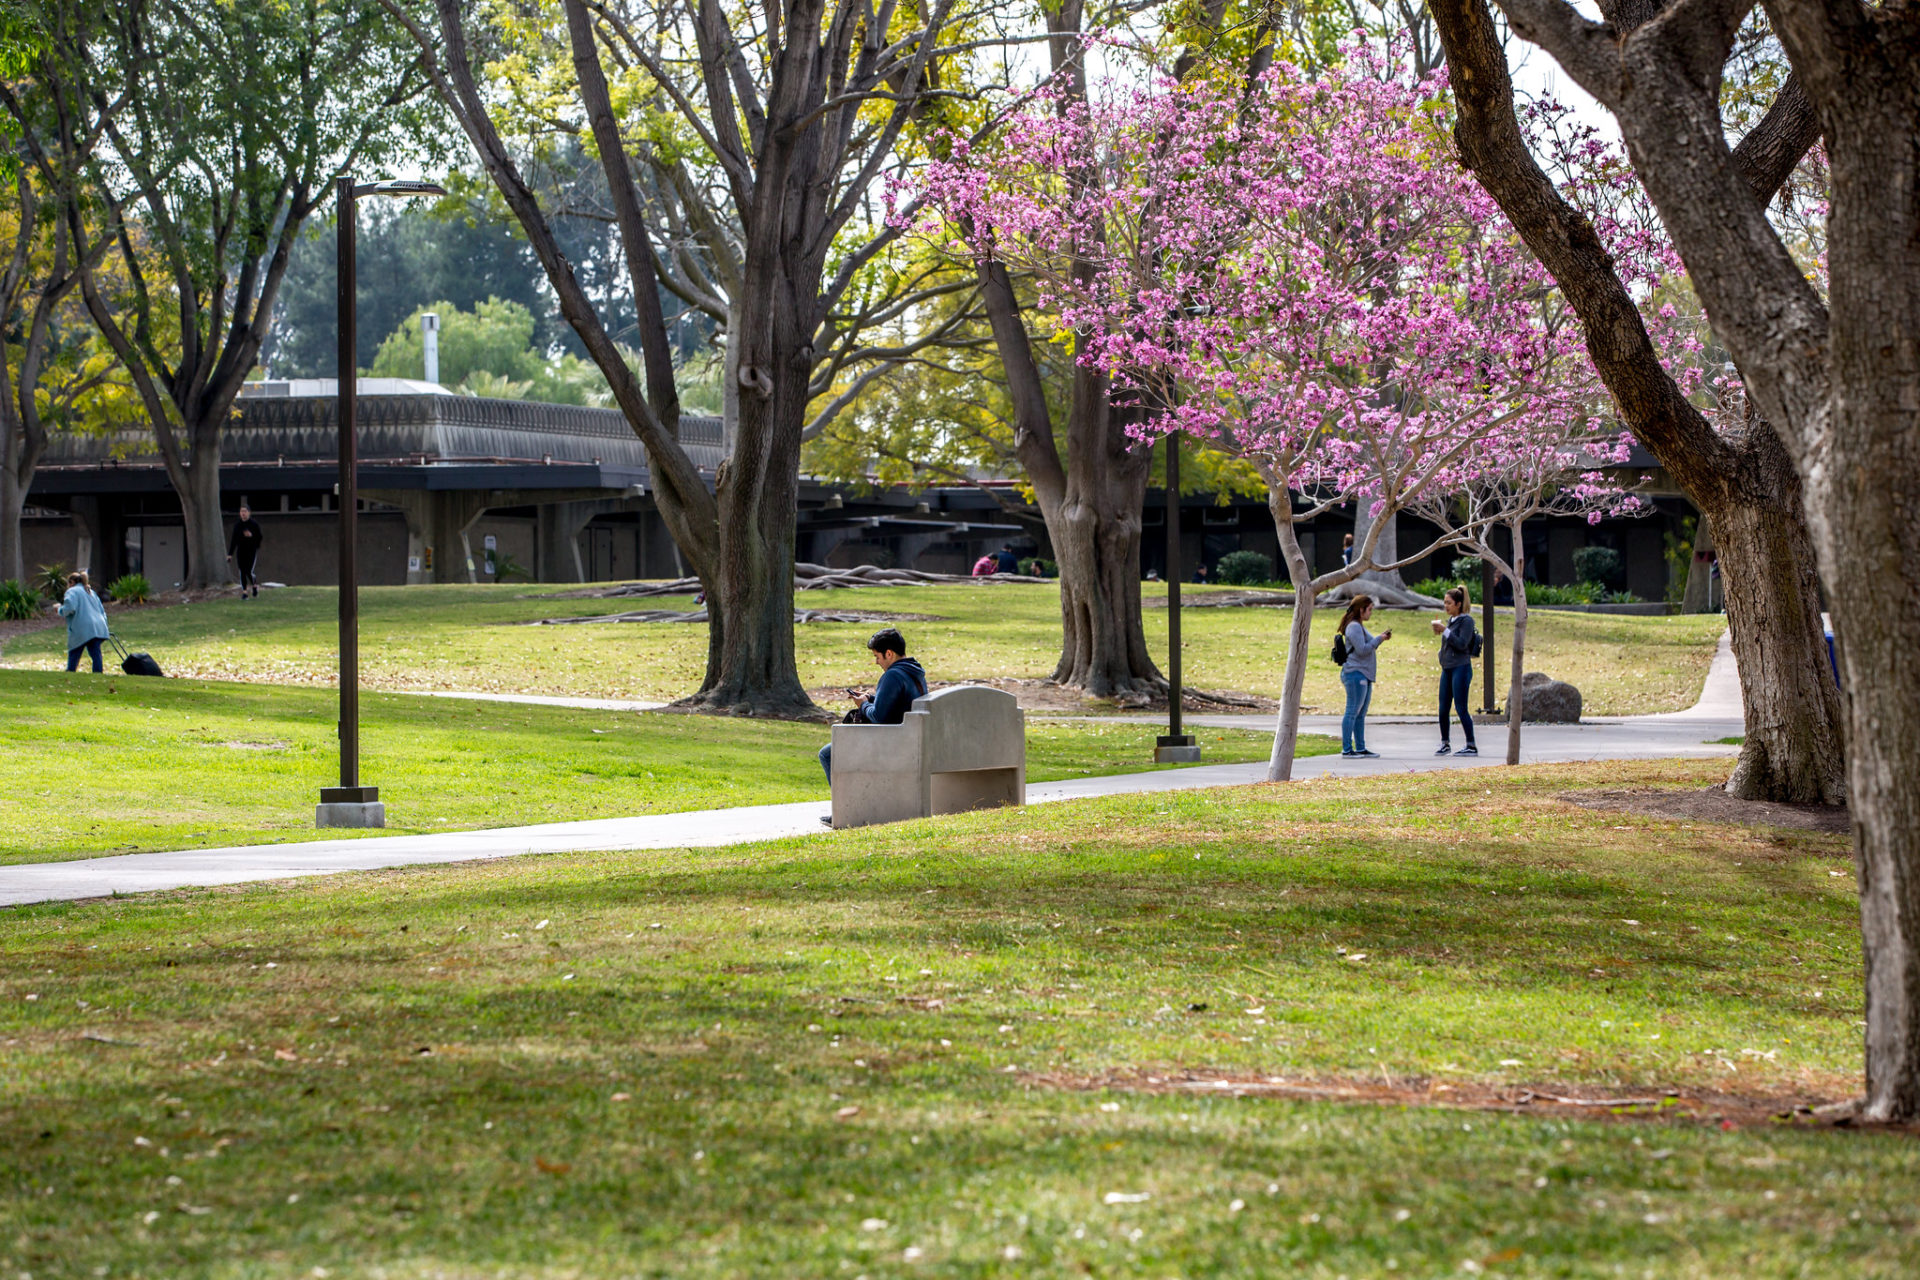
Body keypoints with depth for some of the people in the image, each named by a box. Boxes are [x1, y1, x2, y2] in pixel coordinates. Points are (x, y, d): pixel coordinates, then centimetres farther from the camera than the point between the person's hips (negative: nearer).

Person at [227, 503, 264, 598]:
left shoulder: (254, 524, -4)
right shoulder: (237, 525, 7)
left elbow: (260, 537, -3)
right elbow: (234, 540, 10)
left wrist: (251, 536, -23)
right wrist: (230, 554, 7)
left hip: (251, 551, -3)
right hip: (240, 551, 3)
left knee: (249, 571, -9)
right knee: (242, 572, -1)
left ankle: (255, 585, 21)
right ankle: (244, 592, 7)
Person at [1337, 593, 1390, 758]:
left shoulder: (1359, 626, 21)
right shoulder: (1354, 626, -12)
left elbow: (1367, 647, 27)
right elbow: (1362, 649, -18)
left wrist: (1381, 638, 14)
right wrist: (1379, 639, -8)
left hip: (1364, 675, 11)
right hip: (1355, 674, -11)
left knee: (1361, 714, 12)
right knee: (1352, 712, -10)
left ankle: (1361, 748, 16)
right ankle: (1347, 749, -10)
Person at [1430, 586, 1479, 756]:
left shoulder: (1466, 620, -8)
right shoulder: (1450, 620, 16)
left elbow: (1462, 644, -17)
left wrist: (1445, 630, -18)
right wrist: (1439, 632, 8)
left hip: (1461, 668, -8)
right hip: (1447, 668, 8)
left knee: (1461, 708, -8)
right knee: (1443, 708, 7)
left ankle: (1471, 746, -3)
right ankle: (1444, 743, 18)